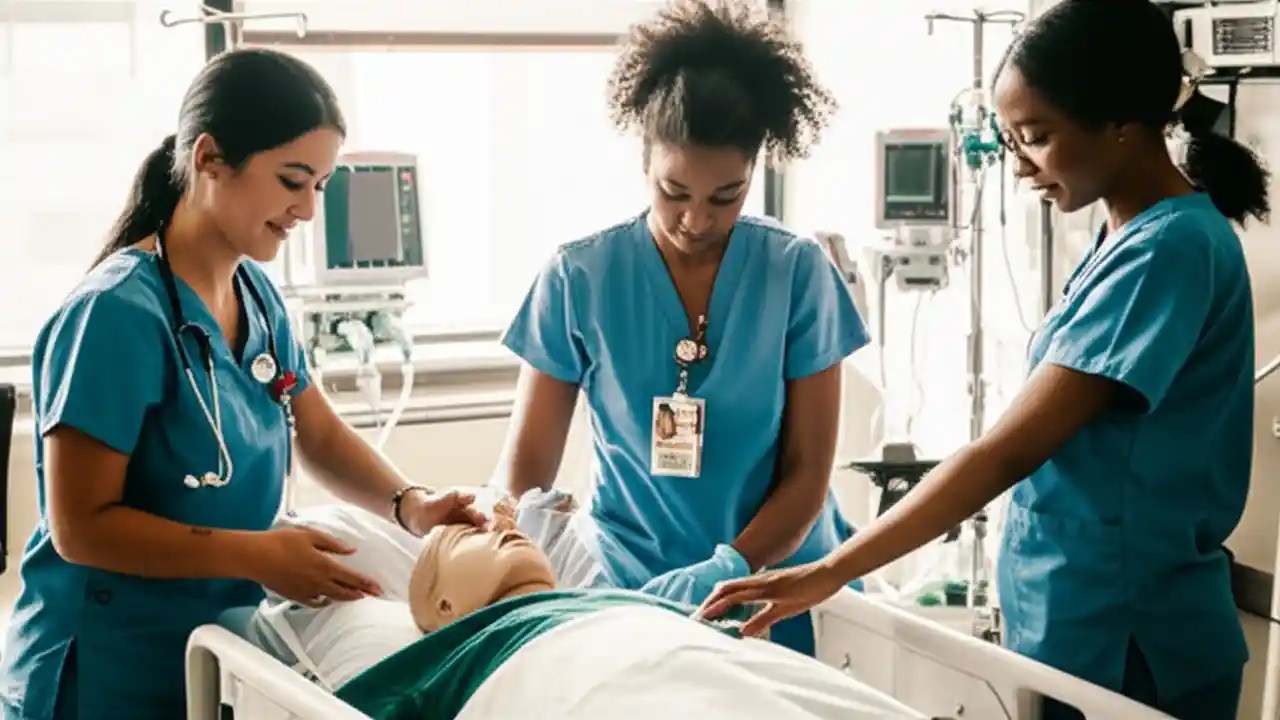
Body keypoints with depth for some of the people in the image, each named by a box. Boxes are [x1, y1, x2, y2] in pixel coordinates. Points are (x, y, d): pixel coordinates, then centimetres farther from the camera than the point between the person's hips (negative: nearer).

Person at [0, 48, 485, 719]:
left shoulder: (258, 294, 1)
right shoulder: (118, 311, -21)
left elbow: (323, 438, 11)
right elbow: (82, 526, -20)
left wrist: (410, 505, -7)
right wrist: (259, 556, -23)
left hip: (216, 649, 7)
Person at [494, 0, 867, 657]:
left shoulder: (798, 274, -6)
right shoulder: (580, 278, -5)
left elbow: (807, 473, -5)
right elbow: (527, 463, -2)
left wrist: (728, 573, -21)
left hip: (776, 584, 0)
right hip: (627, 587, 0)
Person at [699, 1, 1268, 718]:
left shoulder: (1167, 251, -20)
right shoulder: (1134, 234, 9)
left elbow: (1010, 451, -24)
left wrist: (830, 572, -25)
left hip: (1122, 646, -9)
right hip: (1078, 623, 9)